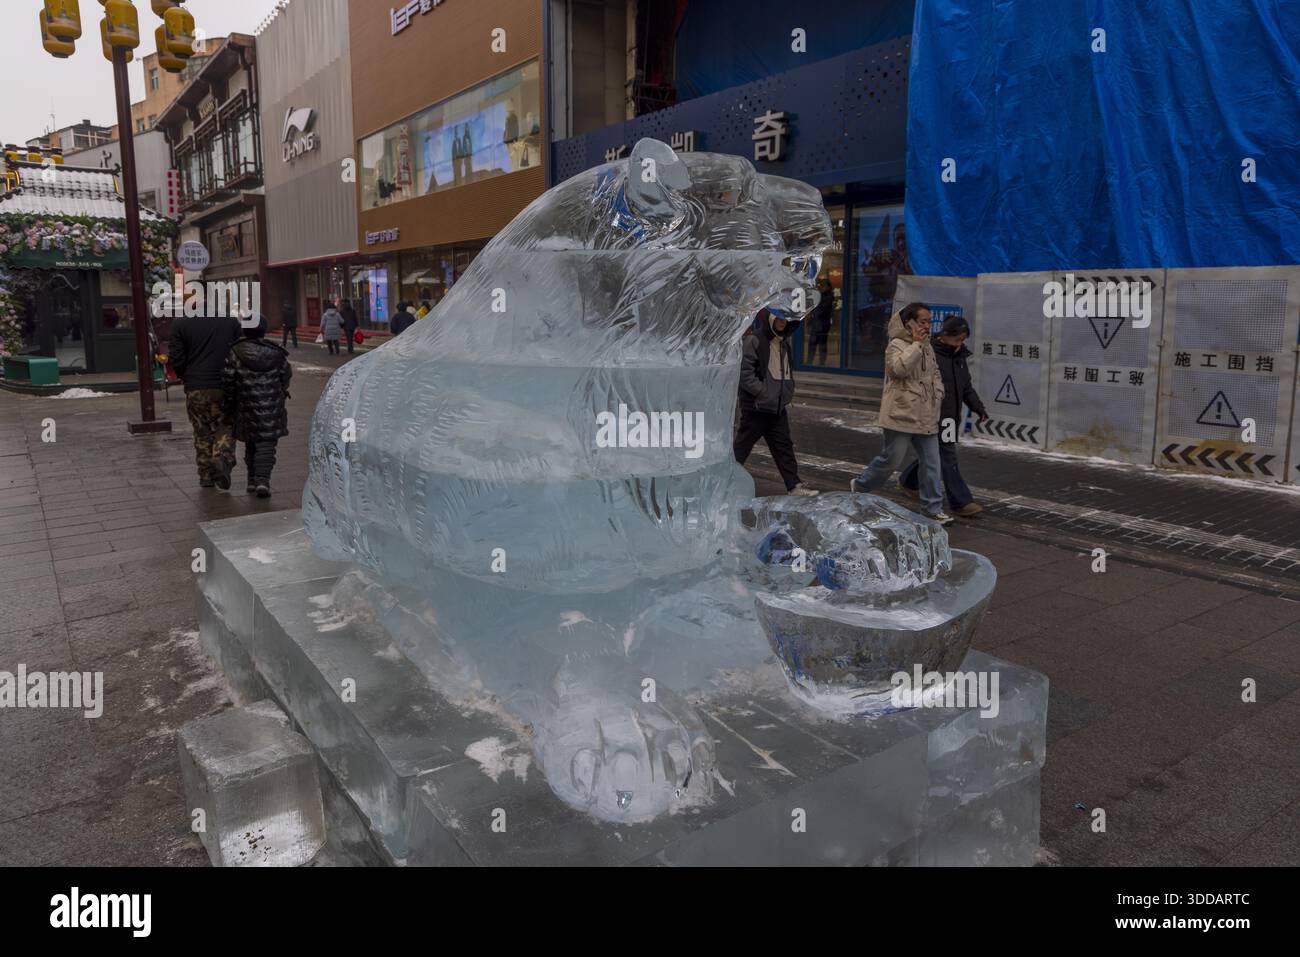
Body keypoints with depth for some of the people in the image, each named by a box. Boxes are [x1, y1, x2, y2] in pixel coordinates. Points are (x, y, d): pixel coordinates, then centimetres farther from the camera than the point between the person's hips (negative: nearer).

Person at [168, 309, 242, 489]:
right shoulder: (231, 321, 0)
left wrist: (186, 378, 13)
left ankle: (206, 475, 15)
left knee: (201, 432, 11)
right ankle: (223, 456, -17)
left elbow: (176, 358, -4)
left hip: (195, 388, 1)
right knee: (226, 427, 9)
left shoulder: (181, 324, -2)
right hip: (224, 387, 0)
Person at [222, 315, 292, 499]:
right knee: (267, 444, -2)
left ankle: (252, 480, 23)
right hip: (272, 409, -1)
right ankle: (262, 480, -15)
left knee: (251, 444, 17)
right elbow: (286, 377, 8)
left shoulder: (235, 354, -5)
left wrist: (229, 406, 8)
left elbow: (227, 382, -5)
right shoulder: (276, 354, -2)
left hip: (247, 408, 1)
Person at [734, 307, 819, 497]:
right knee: (742, 445, 3)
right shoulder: (754, 340, -14)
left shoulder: (784, 341, 11)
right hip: (756, 406, -7)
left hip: (778, 407, 7)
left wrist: (787, 391, 10)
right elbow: (745, 373, -18)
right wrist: (764, 392, -19)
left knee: (784, 445, 9)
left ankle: (794, 485, 14)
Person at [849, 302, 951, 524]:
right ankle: (859, 486, 23)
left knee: (932, 463, 4)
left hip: (926, 417, 7)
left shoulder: (927, 347, 17)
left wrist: (937, 395, 11)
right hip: (901, 415, -7)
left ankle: (933, 508, 10)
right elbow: (899, 368, -27)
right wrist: (916, 344, -20)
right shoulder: (896, 345, -8)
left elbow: (935, 374, 27)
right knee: (891, 459, -1)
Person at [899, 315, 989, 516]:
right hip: (935, 417, -8)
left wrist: (978, 407, 8)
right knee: (948, 456, -7)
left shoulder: (959, 356, 13)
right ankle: (961, 502, -4)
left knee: (935, 454, 17)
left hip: (951, 416, 8)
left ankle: (907, 481, 37)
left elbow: (967, 387, 20)